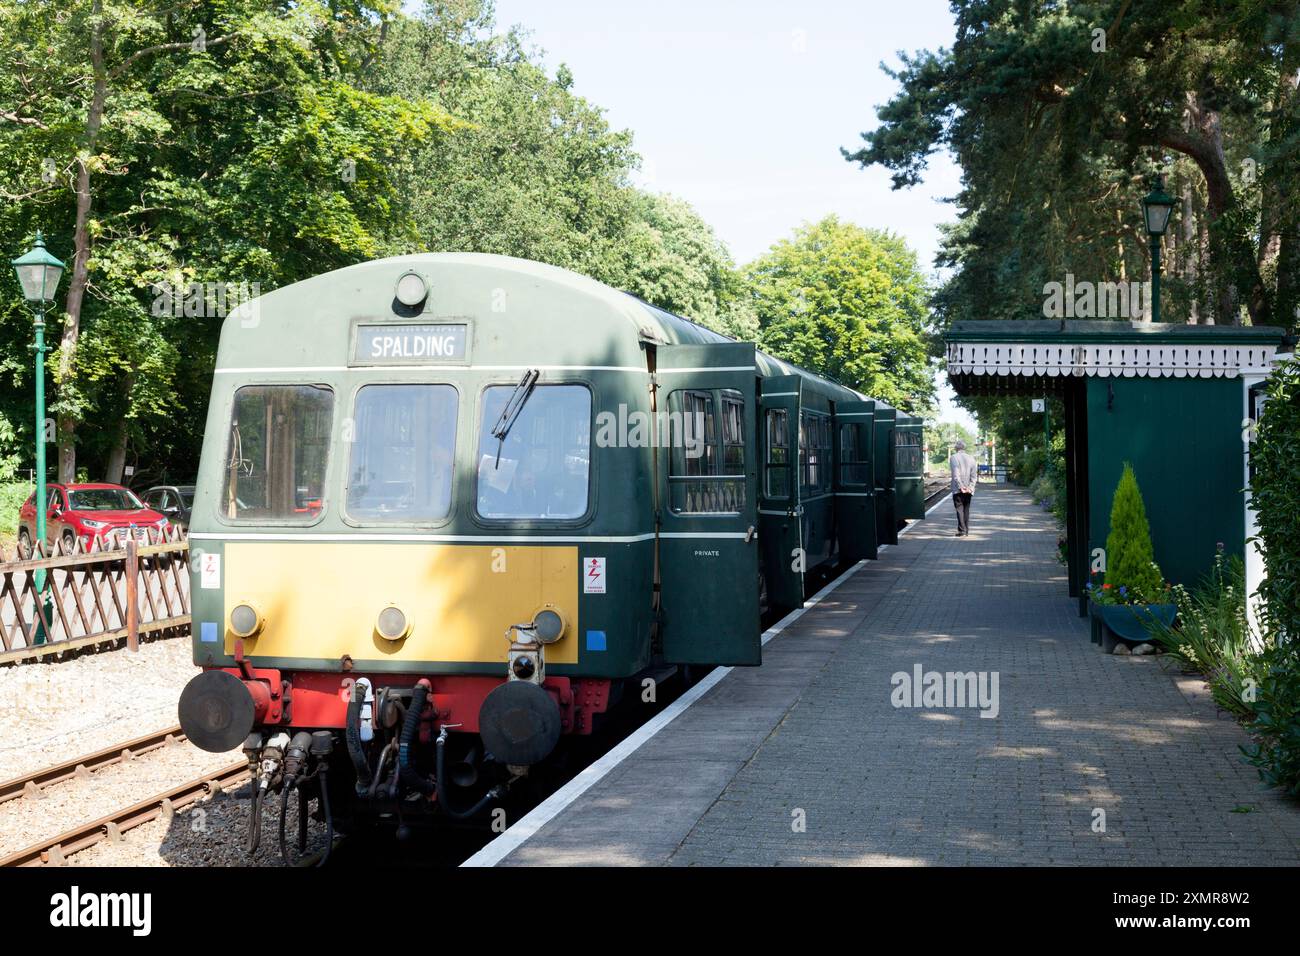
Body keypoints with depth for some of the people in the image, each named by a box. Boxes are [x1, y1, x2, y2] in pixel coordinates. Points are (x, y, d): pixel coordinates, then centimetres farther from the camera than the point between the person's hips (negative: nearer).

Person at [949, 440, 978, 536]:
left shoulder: (953, 458, -5)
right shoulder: (971, 459, 9)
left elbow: (955, 475, -13)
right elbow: (973, 475, 2)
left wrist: (960, 487, -13)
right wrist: (970, 487, -2)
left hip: (958, 489, -4)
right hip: (968, 490, 4)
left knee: (959, 509, -4)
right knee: (966, 509, 13)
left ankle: (962, 530, -12)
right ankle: (966, 530, 14)